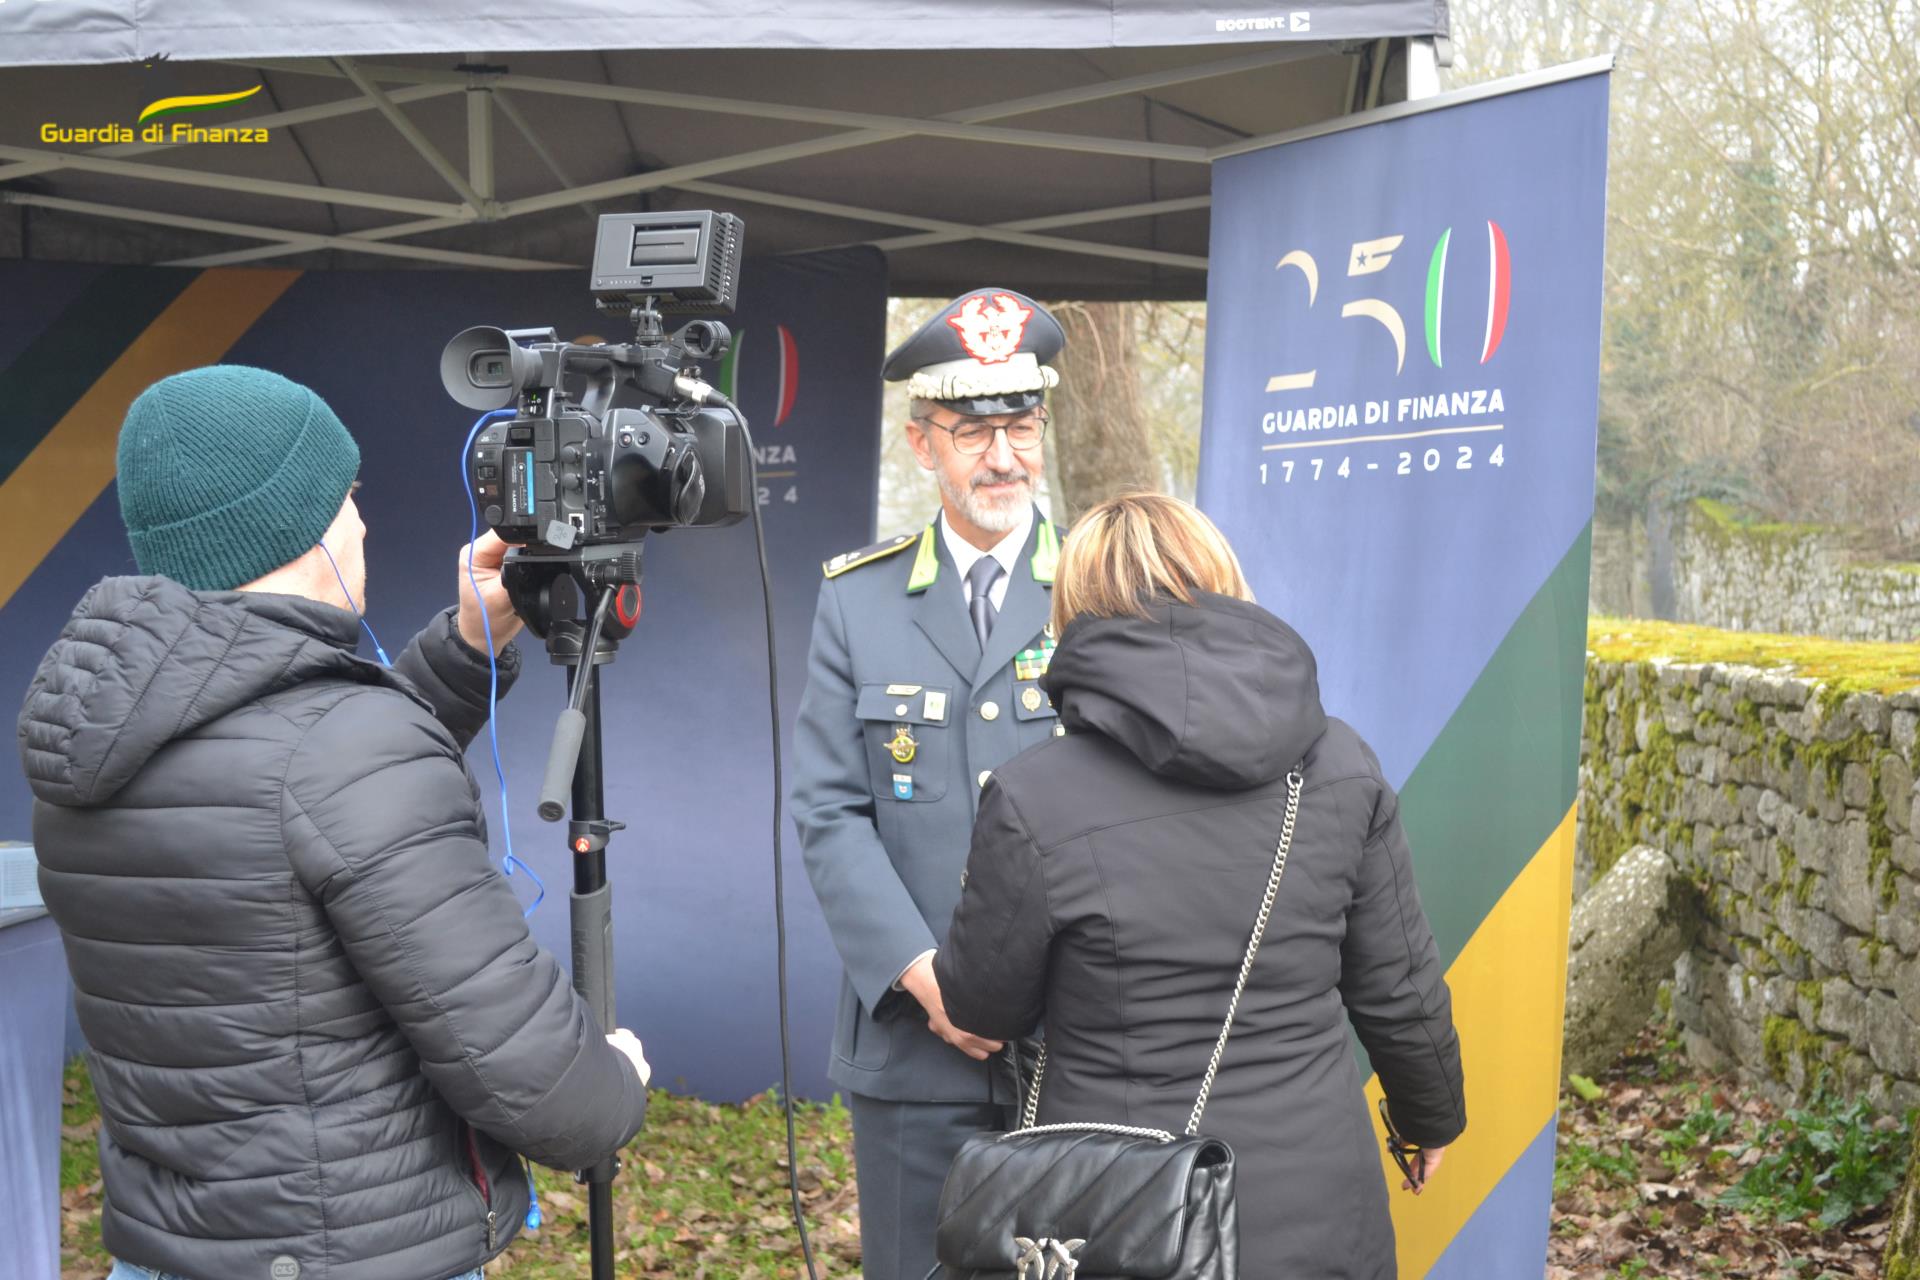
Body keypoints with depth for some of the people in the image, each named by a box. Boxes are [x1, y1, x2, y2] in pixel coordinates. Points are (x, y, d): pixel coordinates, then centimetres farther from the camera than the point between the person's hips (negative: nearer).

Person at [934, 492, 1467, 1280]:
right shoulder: (1342, 768, -7)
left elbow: (984, 1010, -3)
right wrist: (1432, 1116, 21)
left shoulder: (1033, 802, -17)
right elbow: (1399, 992, 3)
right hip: (1317, 1213, 3)